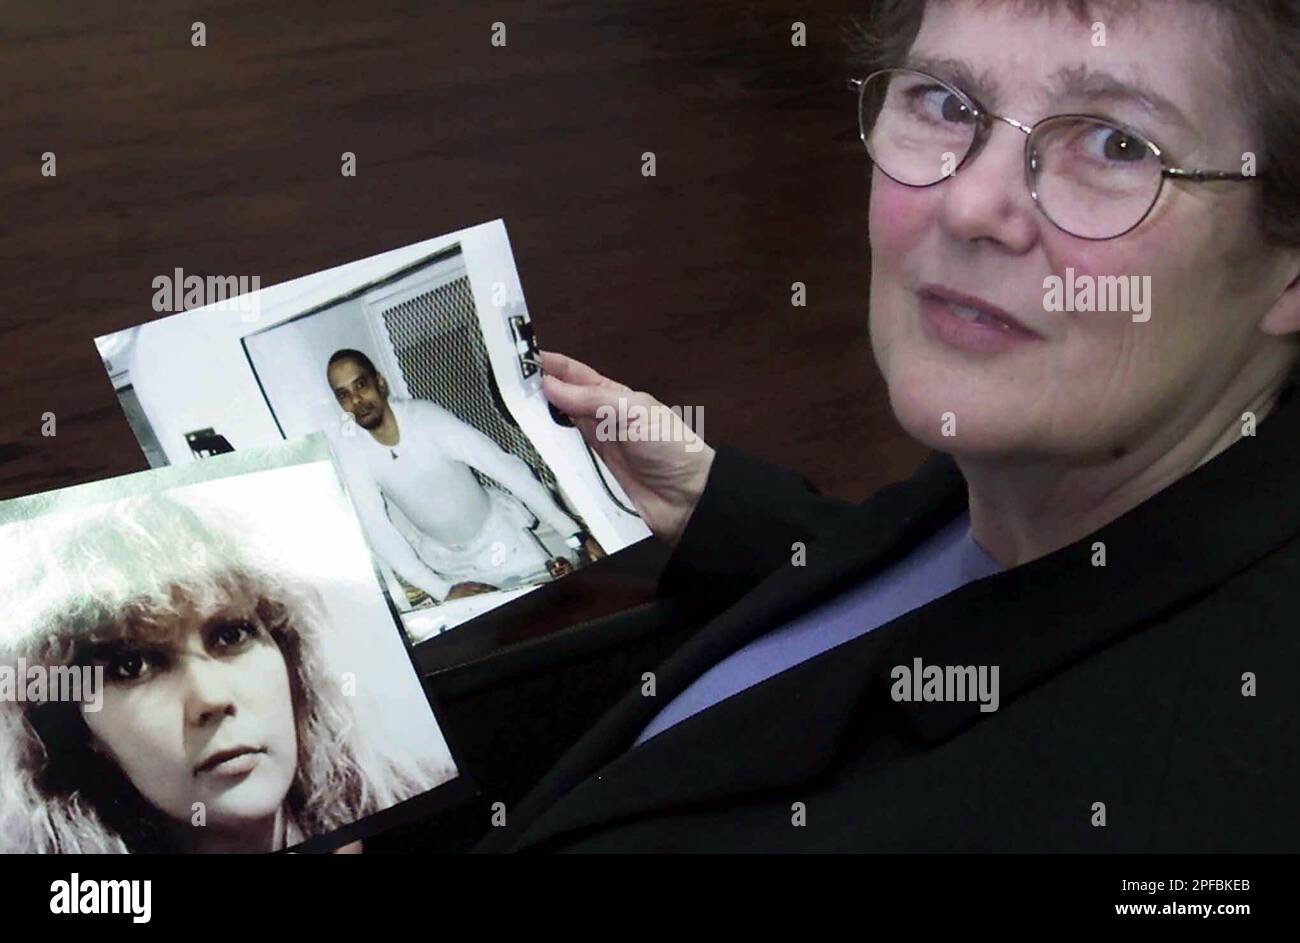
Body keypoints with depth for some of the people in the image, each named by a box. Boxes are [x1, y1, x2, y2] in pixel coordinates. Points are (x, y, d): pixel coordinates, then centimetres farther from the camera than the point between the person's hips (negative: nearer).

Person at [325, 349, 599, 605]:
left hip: (500, 538, -2)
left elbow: (507, 467, -26)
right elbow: (378, 529, -16)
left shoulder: (425, 416, -26)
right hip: (446, 562, 2)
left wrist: (574, 534, -31)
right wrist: (441, 590, -25)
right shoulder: (350, 448, -17)